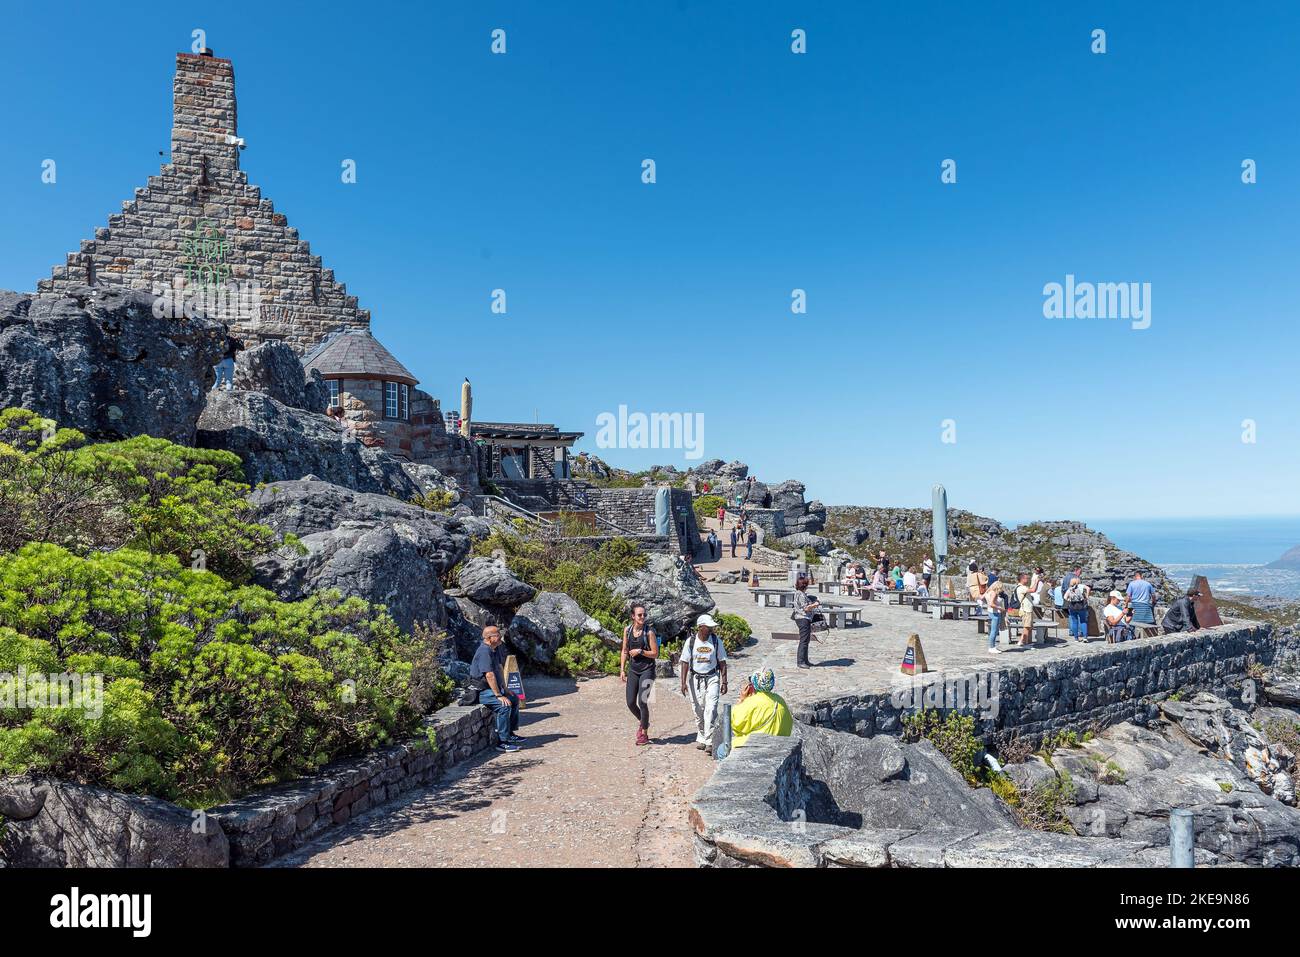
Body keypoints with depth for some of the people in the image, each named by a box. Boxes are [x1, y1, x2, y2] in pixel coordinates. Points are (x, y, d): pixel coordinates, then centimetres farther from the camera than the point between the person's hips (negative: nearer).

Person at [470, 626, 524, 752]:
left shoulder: (496, 649, 9)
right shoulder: (484, 651, -23)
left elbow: (500, 669, 18)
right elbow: (489, 675, -27)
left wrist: (504, 689, 14)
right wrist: (499, 695, -26)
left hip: (492, 688, 11)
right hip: (481, 691, -11)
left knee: (514, 699, 16)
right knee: (504, 705, -26)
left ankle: (510, 733, 23)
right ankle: (502, 742, -20)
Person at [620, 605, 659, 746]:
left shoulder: (649, 632, -9)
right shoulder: (627, 630, 3)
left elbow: (655, 654, -7)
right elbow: (624, 652, 11)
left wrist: (640, 651, -17)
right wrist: (622, 670, 6)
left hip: (647, 670, -4)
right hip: (633, 670, 5)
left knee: (642, 702, -10)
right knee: (631, 703, 4)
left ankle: (644, 734, 8)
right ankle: (643, 722, 34)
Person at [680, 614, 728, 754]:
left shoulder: (716, 641, -3)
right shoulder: (691, 641, -4)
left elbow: (722, 663, 4)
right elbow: (685, 662, -1)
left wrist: (724, 682, 1)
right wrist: (683, 682, -5)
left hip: (712, 678, -1)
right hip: (695, 678, 1)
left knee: (711, 710, -13)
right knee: (698, 711, 8)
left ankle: (709, 742, -12)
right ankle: (701, 738, 26)